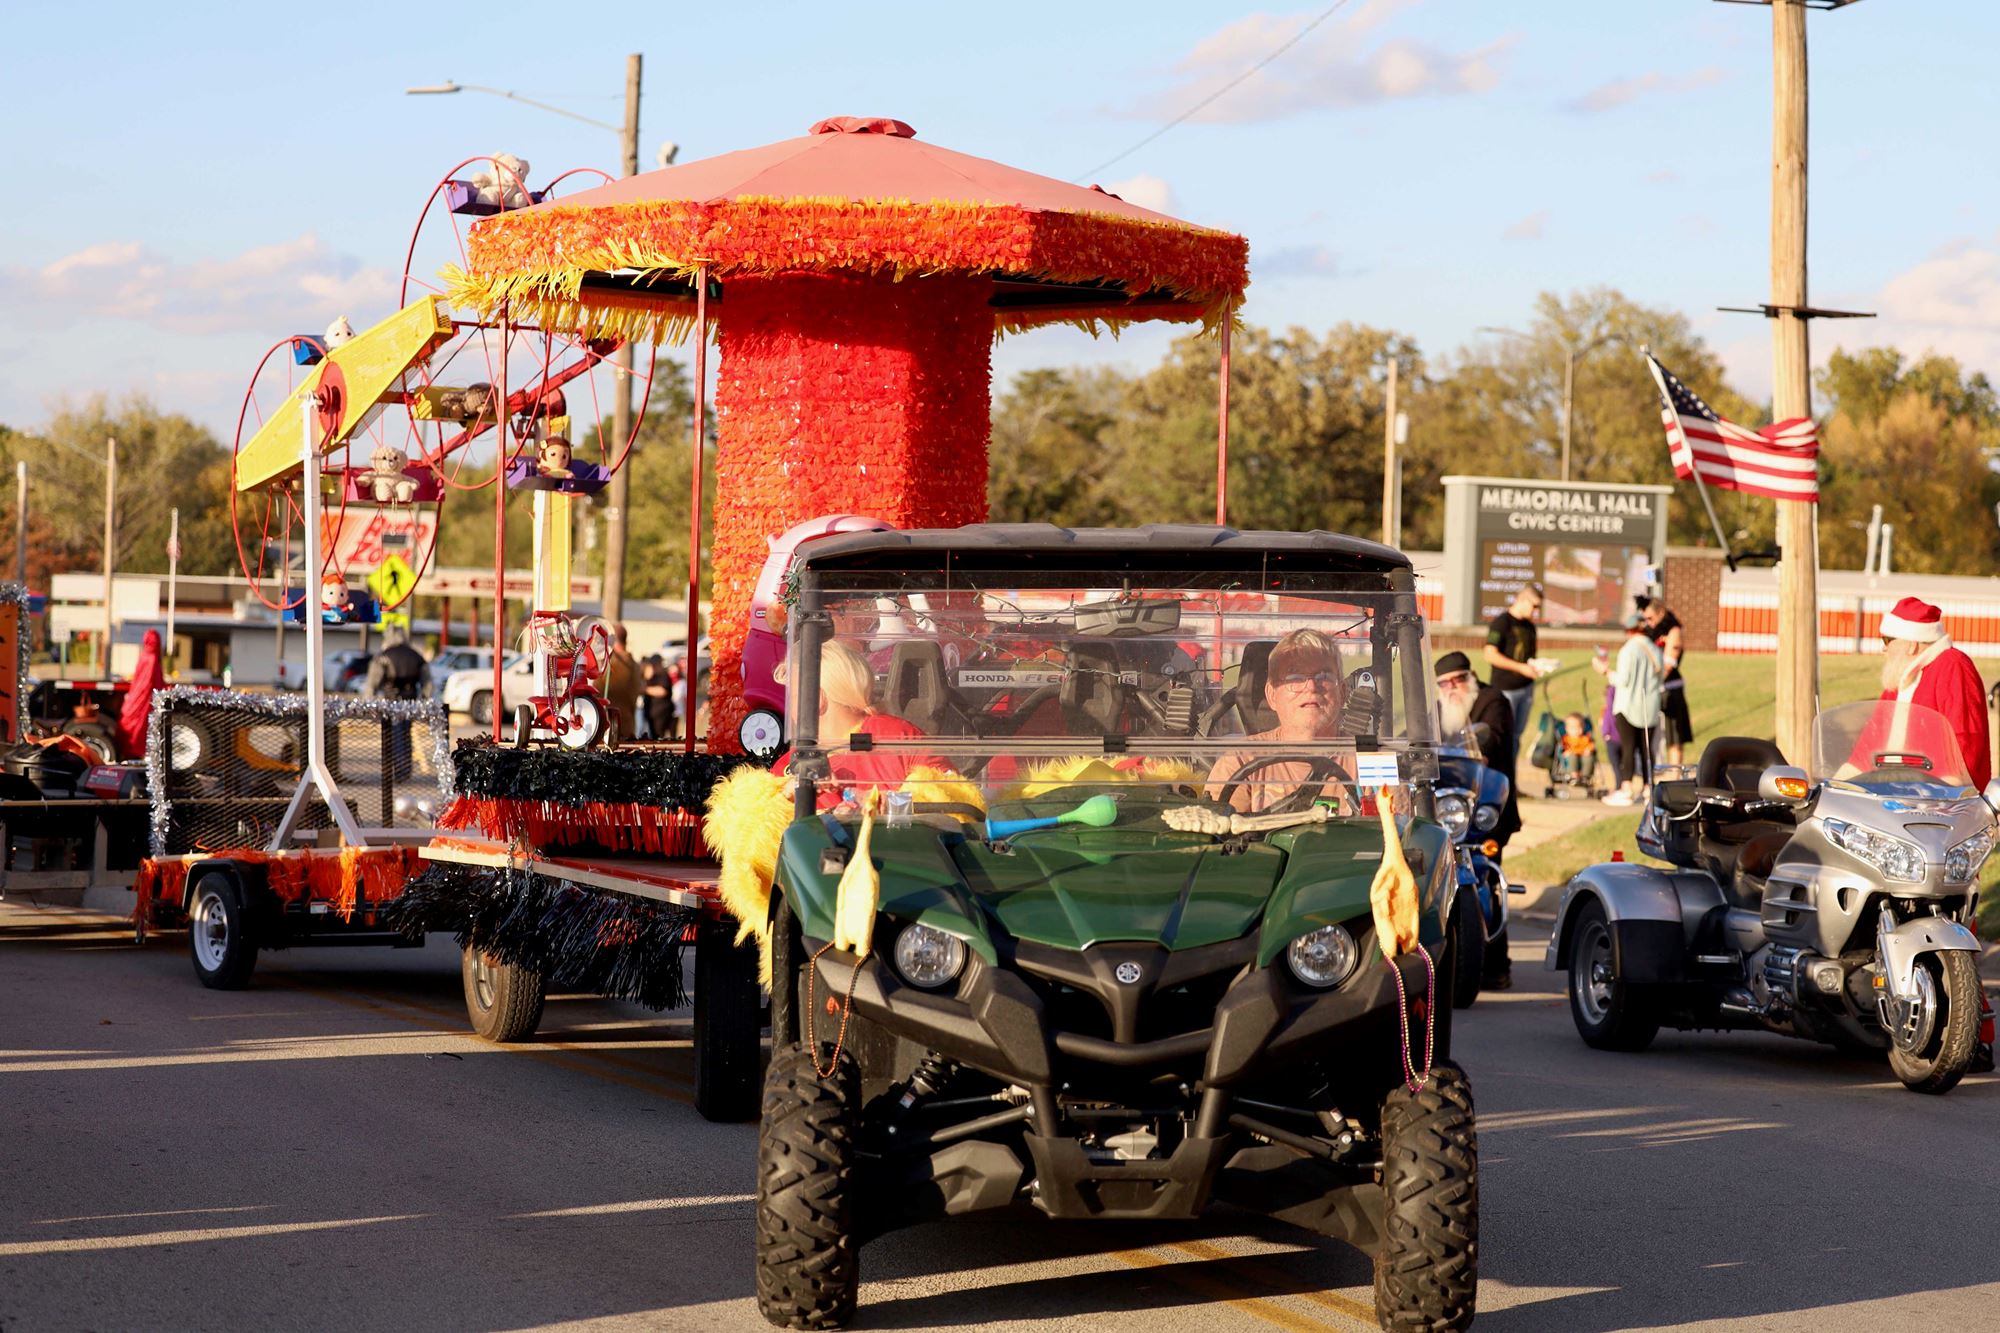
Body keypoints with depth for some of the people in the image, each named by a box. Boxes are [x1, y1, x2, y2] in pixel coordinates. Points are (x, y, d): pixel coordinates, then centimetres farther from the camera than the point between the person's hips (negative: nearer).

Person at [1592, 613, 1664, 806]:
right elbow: (1661, 677, 13)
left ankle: (1626, 789, -8)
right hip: (1650, 708, 6)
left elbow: (1623, 680, -15)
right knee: (1646, 747, 11)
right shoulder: (1655, 651, 6)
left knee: (1627, 747, -4)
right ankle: (1647, 788, 11)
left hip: (1628, 707, -6)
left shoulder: (1629, 650, -12)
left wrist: (1606, 671, -1)